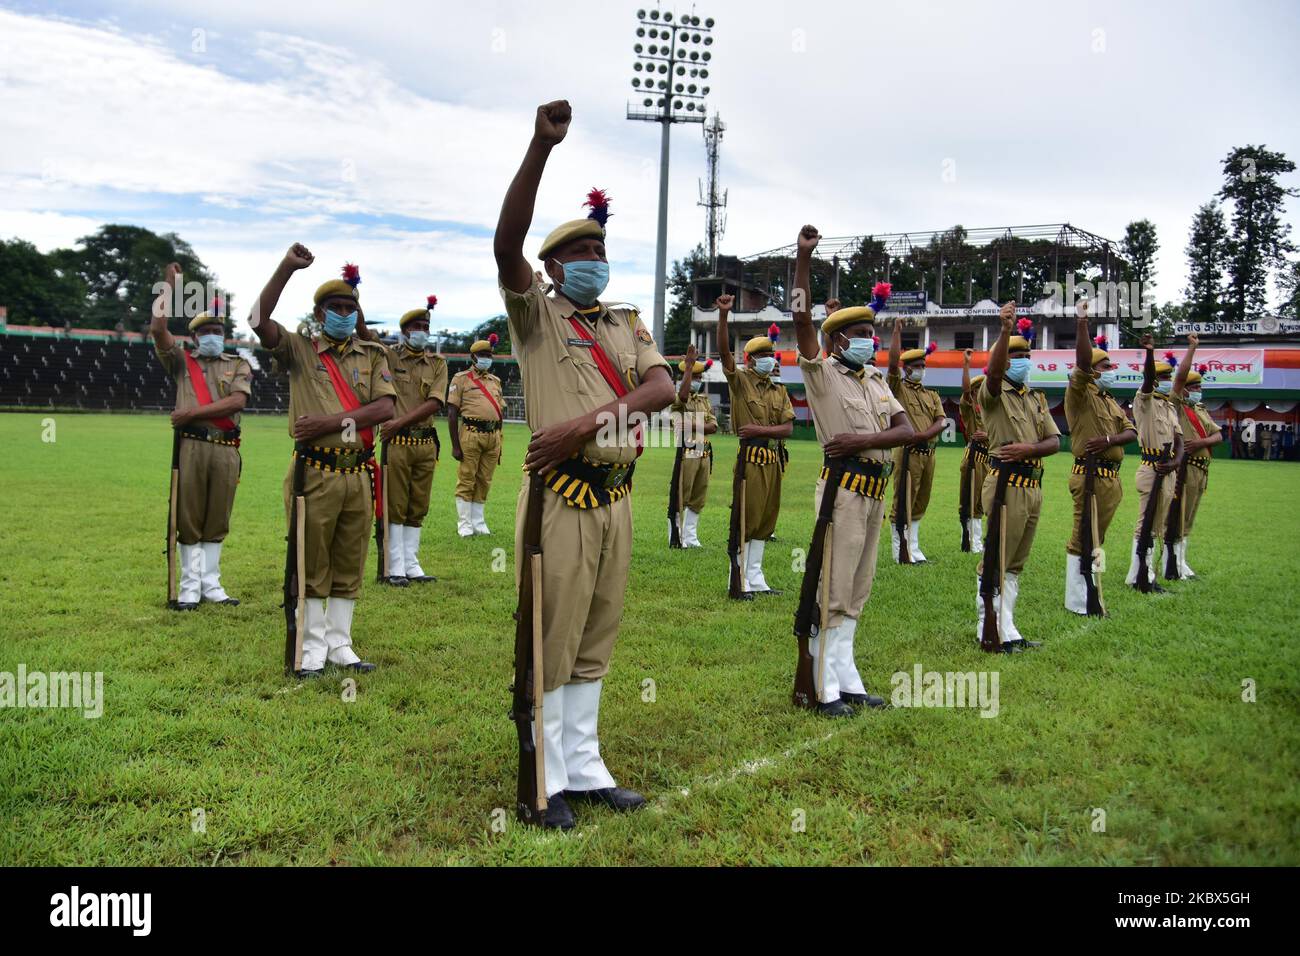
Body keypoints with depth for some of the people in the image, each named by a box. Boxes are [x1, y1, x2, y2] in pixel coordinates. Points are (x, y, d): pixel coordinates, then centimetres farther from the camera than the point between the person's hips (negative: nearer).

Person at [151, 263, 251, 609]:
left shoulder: (238, 365, 13)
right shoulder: (183, 362, 12)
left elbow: (237, 401, -4)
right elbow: (158, 329, -3)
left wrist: (194, 412, -9)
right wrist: (170, 287, 2)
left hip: (226, 449, 1)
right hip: (192, 446, -1)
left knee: (217, 520, 6)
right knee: (188, 519, 1)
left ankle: (211, 585, 13)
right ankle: (189, 588, 7)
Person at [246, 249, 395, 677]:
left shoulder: (373, 355, 10)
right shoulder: (300, 350, 4)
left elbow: (386, 408, -3)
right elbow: (259, 321, -13)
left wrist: (333, 422, -13)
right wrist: (287, 267, -18)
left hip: (358, 474, 3)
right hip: (315, 473, -3)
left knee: (348, 564, 10)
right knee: (312, 564, 3)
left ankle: (340, 644, 20)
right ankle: (313, 648, 13)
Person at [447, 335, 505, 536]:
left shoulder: (495, 381, 19)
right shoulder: (461, 379, 3)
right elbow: (452, 413, -2)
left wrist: (498, 444, 18)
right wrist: (455, 445, -9)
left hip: (493, 435, 5)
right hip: (471, 434, -5)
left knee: (484, 481, 9)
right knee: (466, 480, -1)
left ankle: (478, 522, 18)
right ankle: (464, 524, 8)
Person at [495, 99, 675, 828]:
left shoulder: (627, 323, 15)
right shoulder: (536, 315, 1)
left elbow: (664, 388, -1)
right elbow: (506, 243, -17)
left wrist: (593, 417, -17)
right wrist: (542, 146, -26)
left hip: (618, 494, 5)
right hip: (562, 496, -5)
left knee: (595, 640, 12)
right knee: (551, 641, 0)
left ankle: (585, 770, 23)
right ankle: (545, 781, 11)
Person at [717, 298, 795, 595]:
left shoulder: (779, 390, 13)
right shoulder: (741, 381, -1)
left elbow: (788, 428, 4)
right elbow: (724, 352, -18)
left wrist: (761, 429, -13)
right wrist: (723, 315, -29)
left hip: (774, 459, 6)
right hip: (751, 457, -6)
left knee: (766, 518, 11)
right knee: (746, 518, -4)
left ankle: (755, 578, 20)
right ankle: (738, 580, 4)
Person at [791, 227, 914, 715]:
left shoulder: (876, 380, 15)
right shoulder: (822, 373, -2)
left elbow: (908, 430, 6)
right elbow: (801, 319, -16)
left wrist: (864, 440, -11)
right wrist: (803, 257, -22)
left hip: (876, 490, 7)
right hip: (843, 488, -7)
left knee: (856, 592, 12)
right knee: (833, 591, -5)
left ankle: (848, 682, 21)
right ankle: (826, 688, 2)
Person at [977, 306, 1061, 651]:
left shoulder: (1036, 398, 18)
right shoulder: (994, 393, -3)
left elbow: (1054, 441, 10)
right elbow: (993, 372, -27)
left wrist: (1030, 448, -11)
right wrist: (1005, 330, -38)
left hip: (1033, 484, 8)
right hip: (1006, 483, -8)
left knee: (1015, 561, 13)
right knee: (995, 560, -4)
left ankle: (1007, 631, 21)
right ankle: (990, 633, 2)